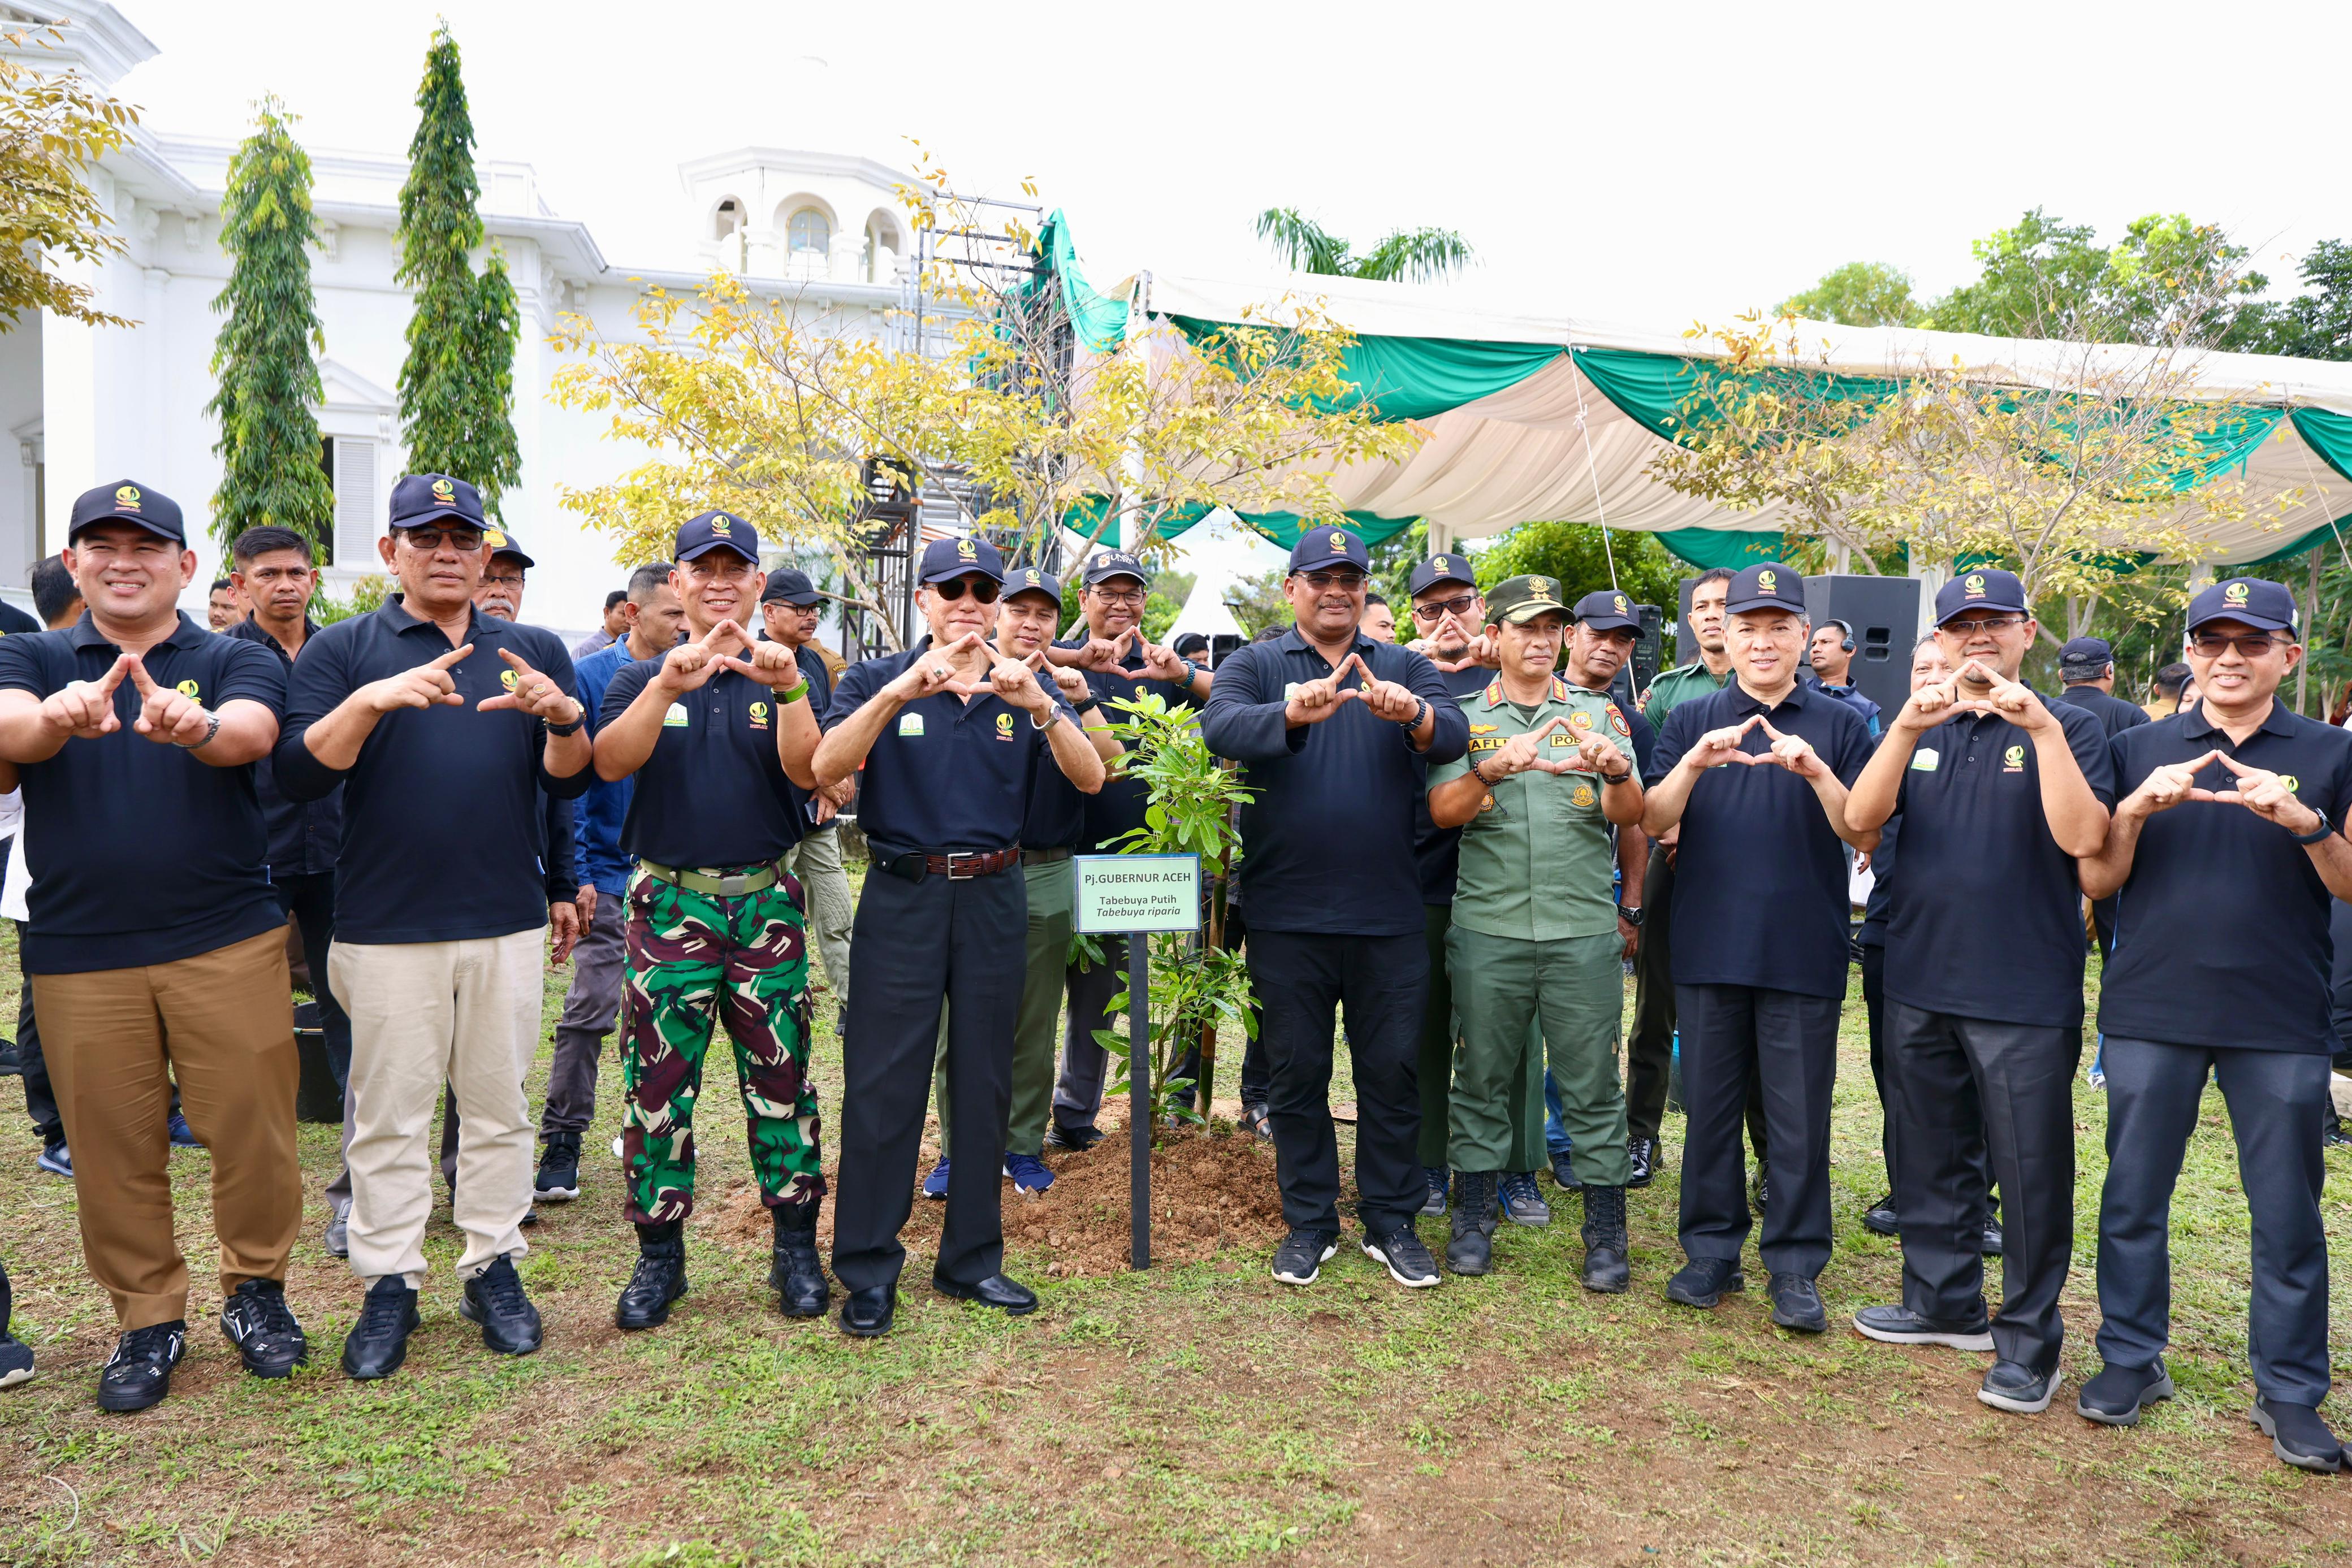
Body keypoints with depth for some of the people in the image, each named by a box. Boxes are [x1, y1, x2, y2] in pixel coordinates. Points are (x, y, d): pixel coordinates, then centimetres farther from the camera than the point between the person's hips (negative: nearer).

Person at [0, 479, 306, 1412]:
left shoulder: (234, 662, 4)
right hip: (78, 956, 1)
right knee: (112, 1149, 8)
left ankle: (256, 1290, 24)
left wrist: (195, 726, -43)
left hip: (228, 942, -1)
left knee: (254, 1128, 2)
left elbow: (253, 731, -18)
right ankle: (148, 1321, 25)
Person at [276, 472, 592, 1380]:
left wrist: (561, 718, -19)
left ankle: (495, 1267, 21)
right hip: (386, 926, -2)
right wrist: (371, 701, -25)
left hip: (507, 922, 2)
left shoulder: (533, 653, 9)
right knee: (390, 1110, 5)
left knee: (498, 1104, 9)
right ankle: (389, 1284, 17)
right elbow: (297, 774, -9)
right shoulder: (345, 651, 3)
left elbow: (571, 781, 2)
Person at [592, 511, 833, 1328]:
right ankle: (659, 1252, 17)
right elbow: (609, 763, -13)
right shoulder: (641, 677, 7)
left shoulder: (784, 678, 7)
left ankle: (796, 1246, 16)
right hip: (669, 901, 0)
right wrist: (669, 686, -28)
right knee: (657, 1082, 3)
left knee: (780, 1077, 4)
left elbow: (807, 772, -11)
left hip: (767, 902, 0)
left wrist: (790, 689, -28)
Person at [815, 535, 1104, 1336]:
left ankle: (971, 1258, 23)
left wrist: (1041, 705, -24)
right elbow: (826, 767, -16)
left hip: (994, 897, 3)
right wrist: (900, 692, -29)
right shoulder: (877, 680, 2)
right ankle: (868, 1269, 11)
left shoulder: (1023, 685, 7)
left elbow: (1090, 778, -7)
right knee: (882, 1083, -2)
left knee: (984, 1081, 10)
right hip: (903, 894, -2)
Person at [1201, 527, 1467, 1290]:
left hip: (1389, 914, 1)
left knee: (1393, 1069, 9)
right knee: (1298, 1071, 10)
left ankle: (1393, 1221, 24)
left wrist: (1413, 715, -34)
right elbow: (1221, 726, -17)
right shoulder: (1254, 666, 5)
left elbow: (1456, 732, -11)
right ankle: (1309, 1222, 24)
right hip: (1287, 914, -1)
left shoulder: (1405, 667, 9)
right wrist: (1293, 713, -37)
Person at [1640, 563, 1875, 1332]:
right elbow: (1653, 821, -2)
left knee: (1799, 1117, 4)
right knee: (1710, 1106, 9)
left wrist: (1816, 771, -18)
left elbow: (1866, 835, -2)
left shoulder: (1839, 725, 6)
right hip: (1709, 949, 1)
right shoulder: (1692, 721, 8)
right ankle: (1712, 1249, 22)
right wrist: (1695, 763, -19)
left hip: (1804, 952, -1)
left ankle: (1795, 1264, 16)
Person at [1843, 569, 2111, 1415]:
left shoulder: (2068, 728, -2)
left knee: (2031, 1170, 2)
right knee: (1930, 1156, 15)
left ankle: (2028, 1340, 17)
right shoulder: (1919, 728, 8)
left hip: (2026, 990, -4)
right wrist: (1907, 728, -21)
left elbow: (2083, 838, -18)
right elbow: (1861, 819, -8)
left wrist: (2042, 728, -26)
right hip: (1921, 982, 4)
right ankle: (1944, 1303, 32)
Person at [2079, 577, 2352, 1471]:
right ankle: (2132, 1359, 23)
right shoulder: (2140, 751, 6)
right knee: (2133, 1196, 8)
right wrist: (2136, 810, -14)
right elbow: (2097, 880, 3)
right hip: (2151, 1012, 1)